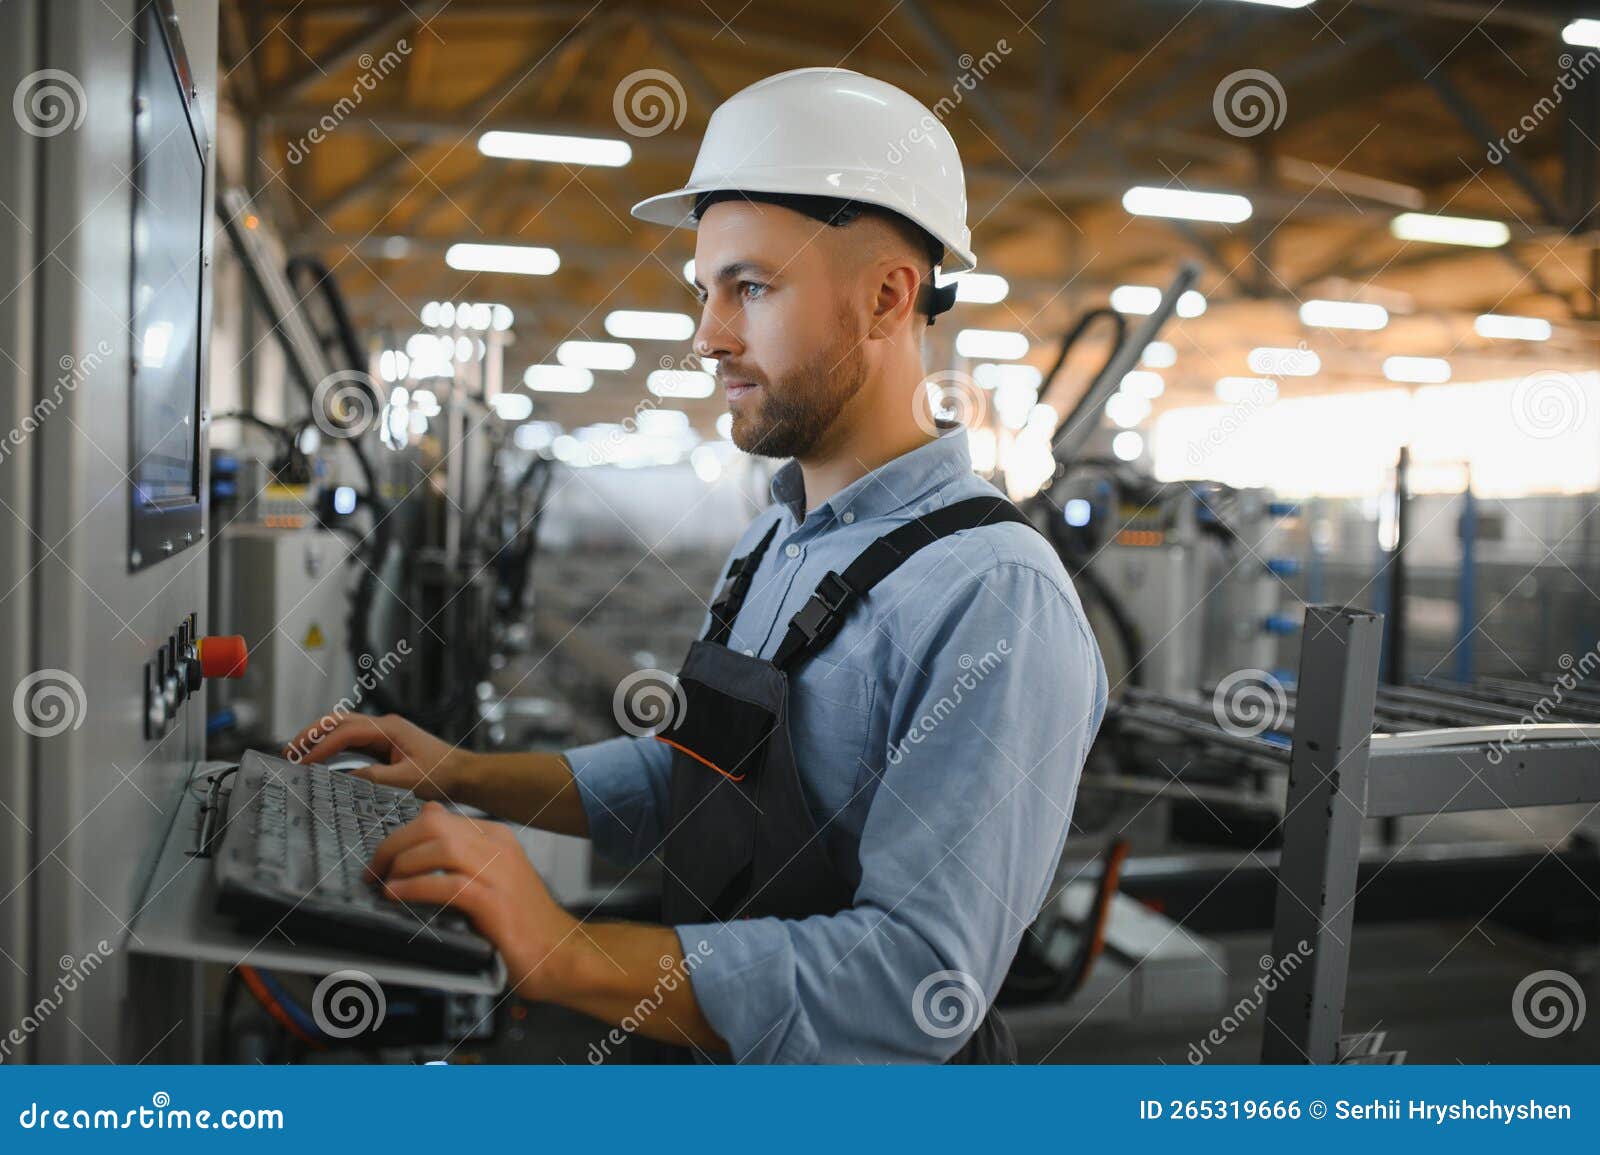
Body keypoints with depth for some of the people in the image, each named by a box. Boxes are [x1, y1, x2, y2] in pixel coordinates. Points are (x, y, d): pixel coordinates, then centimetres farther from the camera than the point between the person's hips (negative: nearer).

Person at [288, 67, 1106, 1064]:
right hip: (704, 1056, 7)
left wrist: (563, 953, -28)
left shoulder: (995, 598, -21)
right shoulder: (774, 545, 9)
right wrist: (467, 777, 9)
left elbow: (918, 980, -26)